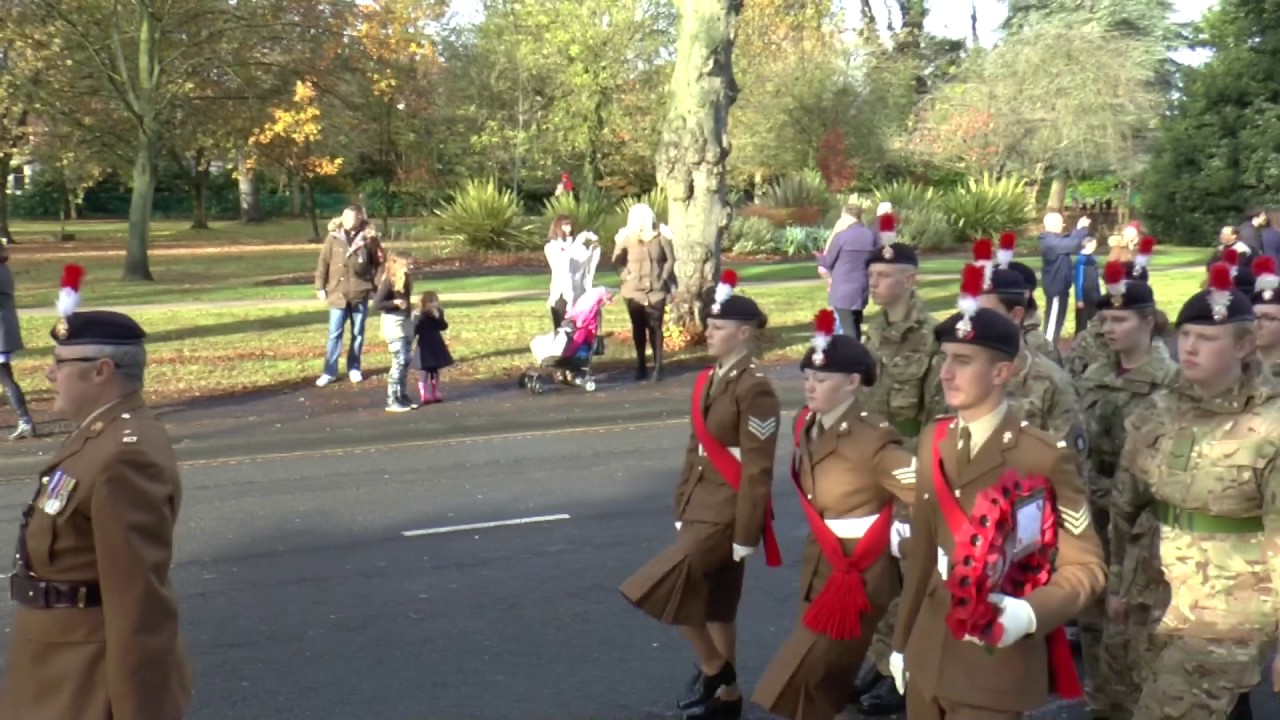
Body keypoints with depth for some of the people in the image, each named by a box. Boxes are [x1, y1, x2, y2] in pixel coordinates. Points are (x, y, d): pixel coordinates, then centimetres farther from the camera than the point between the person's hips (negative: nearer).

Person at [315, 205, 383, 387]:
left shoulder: (368, 239, -3)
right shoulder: (333, 238, -2)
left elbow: (379, 263, 4)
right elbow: (323, 262, 2)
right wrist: (320, 286, -1)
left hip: (360, 294, 0)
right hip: (338, 294, 0)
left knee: (358, 333, 10)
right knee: (335, 333, 1)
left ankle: (354, 368, 22)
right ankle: (329, 372, 6)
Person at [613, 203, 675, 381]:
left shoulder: (661, 236, -1)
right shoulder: (626, 237, 1)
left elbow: (670, 260, 3)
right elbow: (617, 261, 1)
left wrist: (663, 279, -5)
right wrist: (619, 244, -16)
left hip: (656, 290, -1)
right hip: (633, 290, 2)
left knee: (655, 328, -4)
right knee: (638, 328, 7)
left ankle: (657, 367, 0)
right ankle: (640, 366, 15)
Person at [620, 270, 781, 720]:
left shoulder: (755, 389, -18)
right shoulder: (708, 381, 9)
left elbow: (757, 471, -19)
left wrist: (746, 534, -19)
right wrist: (681, 510, 16)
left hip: (726, 513, -9)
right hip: (700, 509, 9)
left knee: (662, 588, -16)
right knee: (713, 606, 15)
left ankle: (713, 669, 5)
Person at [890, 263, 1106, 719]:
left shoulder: (1044, 458, -13)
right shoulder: (933, 443, 5)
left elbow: (1085, 565, -10)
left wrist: (1030, 613, -26)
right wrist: (902, 641, 13)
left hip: (996, 663, -5)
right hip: (928, 656, 6)